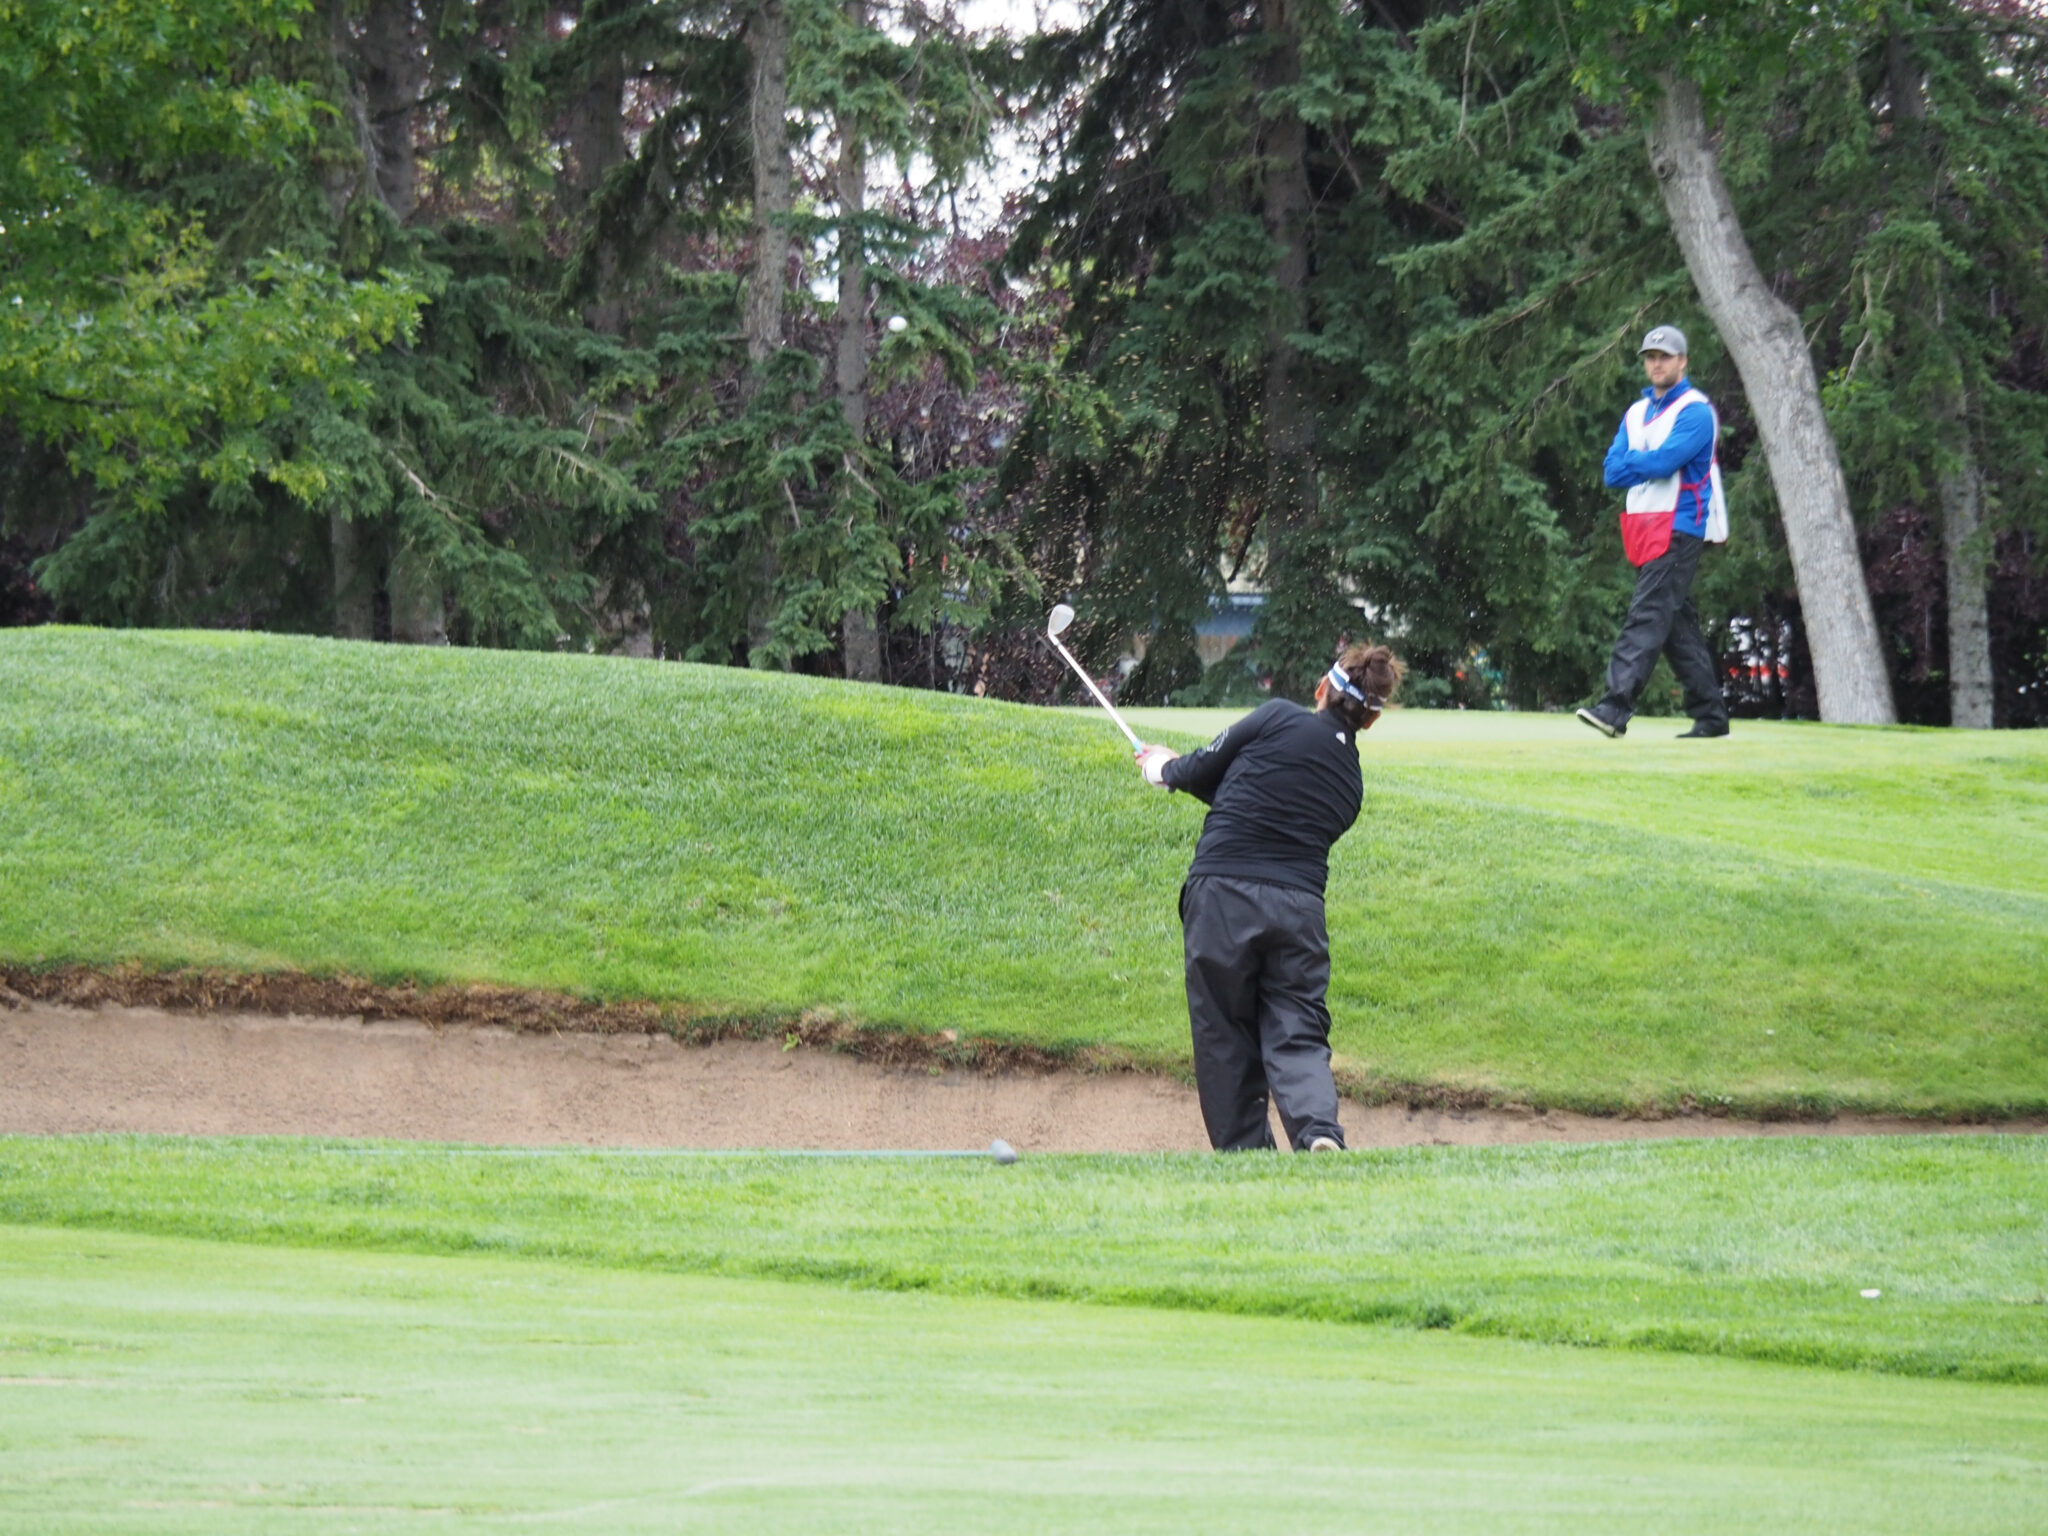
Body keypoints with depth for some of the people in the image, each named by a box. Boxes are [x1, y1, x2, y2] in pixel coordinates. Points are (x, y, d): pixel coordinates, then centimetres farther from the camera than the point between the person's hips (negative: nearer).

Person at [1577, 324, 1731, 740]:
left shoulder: (1696, 410, -6)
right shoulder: (1636, 413, 18)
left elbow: (1665, 460, -19)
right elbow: (1613, 472, 9)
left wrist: (1633, 462, -1)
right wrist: (1649, 463, -7)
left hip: (1679, 529, -8)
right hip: (1643, 528, 8)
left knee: (1648, 616, -16)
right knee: (1679, 624, 9)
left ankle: (1615, 708, -27)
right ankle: (1711, 715, 13)